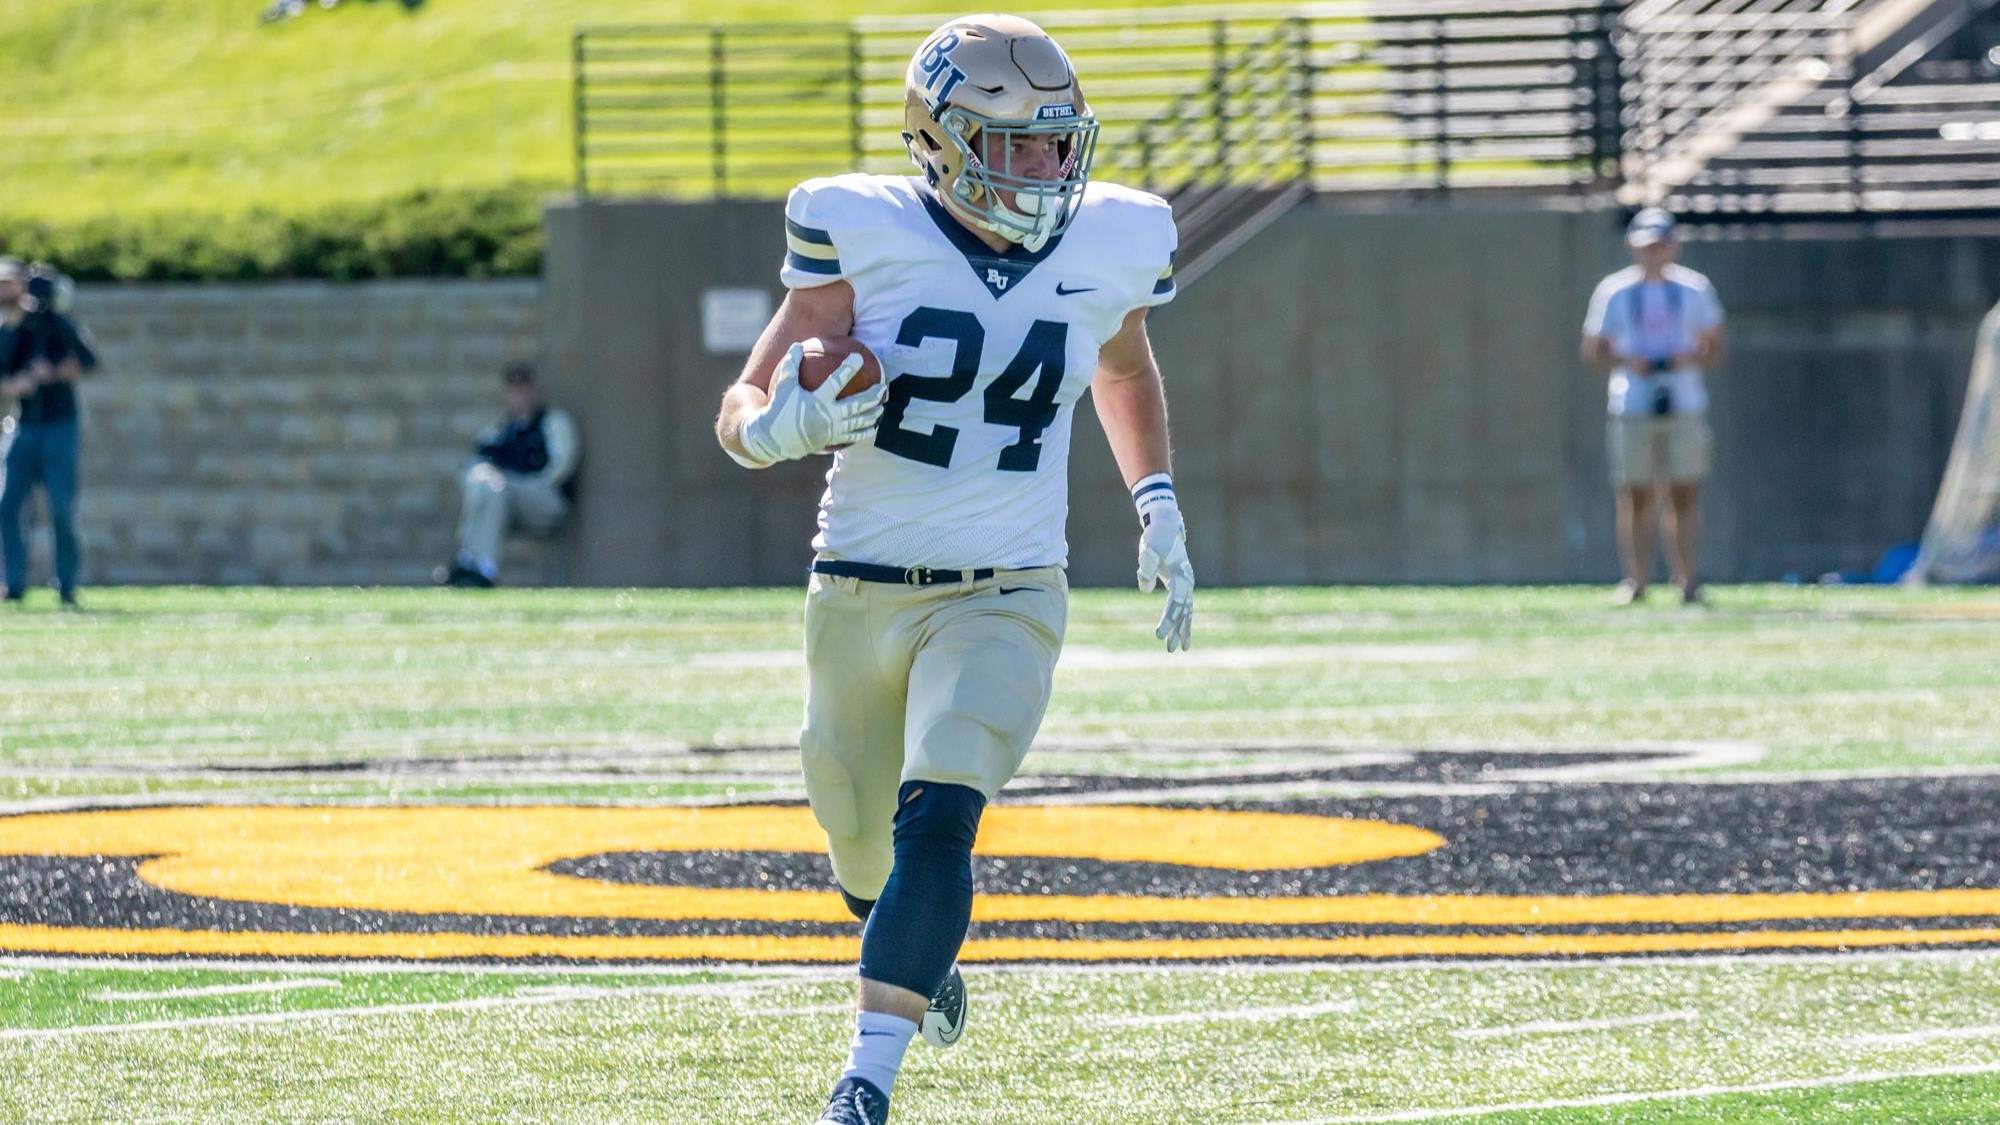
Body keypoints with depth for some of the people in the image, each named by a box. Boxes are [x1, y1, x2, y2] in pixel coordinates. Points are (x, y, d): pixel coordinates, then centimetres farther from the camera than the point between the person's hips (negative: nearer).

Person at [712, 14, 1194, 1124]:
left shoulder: (1108, 249, -1)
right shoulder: (867, 237, -10)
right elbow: (741, 414, -8)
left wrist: (1157, 504, 15)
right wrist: (784, 425, -30)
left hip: (1002, 602, 0)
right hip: (860, 595, 0)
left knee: (935, 824, -24)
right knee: (864, 852, 17)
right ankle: (927, 952, 52)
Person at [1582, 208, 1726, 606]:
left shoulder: (1695, 289, 7)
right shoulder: (1614, 291, 4)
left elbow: (1714, 348, 11)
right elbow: (1593, 351, 6)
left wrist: (1690, 358, -10)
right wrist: (1626, 361, -13)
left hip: (1685, 405, 1)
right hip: (1632, 406, -1)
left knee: (1684, 494, -2)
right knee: (1635, 496, -2)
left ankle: (1687, 580, 1)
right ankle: (1634, 580, 2)